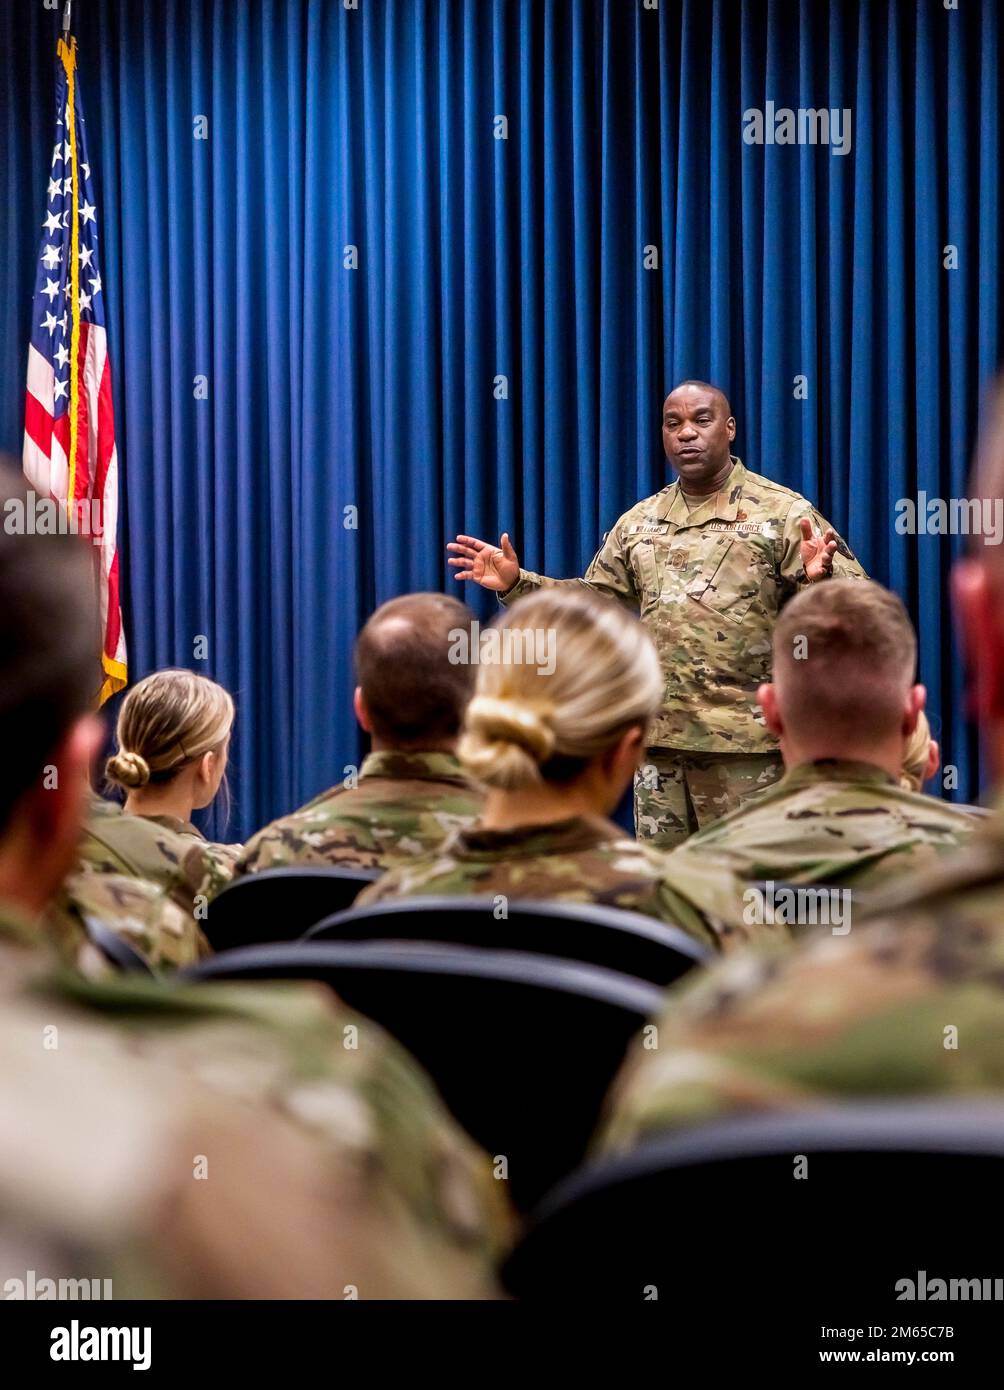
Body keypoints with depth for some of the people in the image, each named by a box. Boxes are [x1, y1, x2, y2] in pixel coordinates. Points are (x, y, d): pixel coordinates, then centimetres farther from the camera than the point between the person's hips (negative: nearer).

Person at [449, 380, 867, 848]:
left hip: (748, 740, -5)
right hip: (660, 739, 5)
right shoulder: (639, 523, 13)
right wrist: (516, 584, 7)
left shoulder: (782, 512, -4)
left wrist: (820, 578, -34)